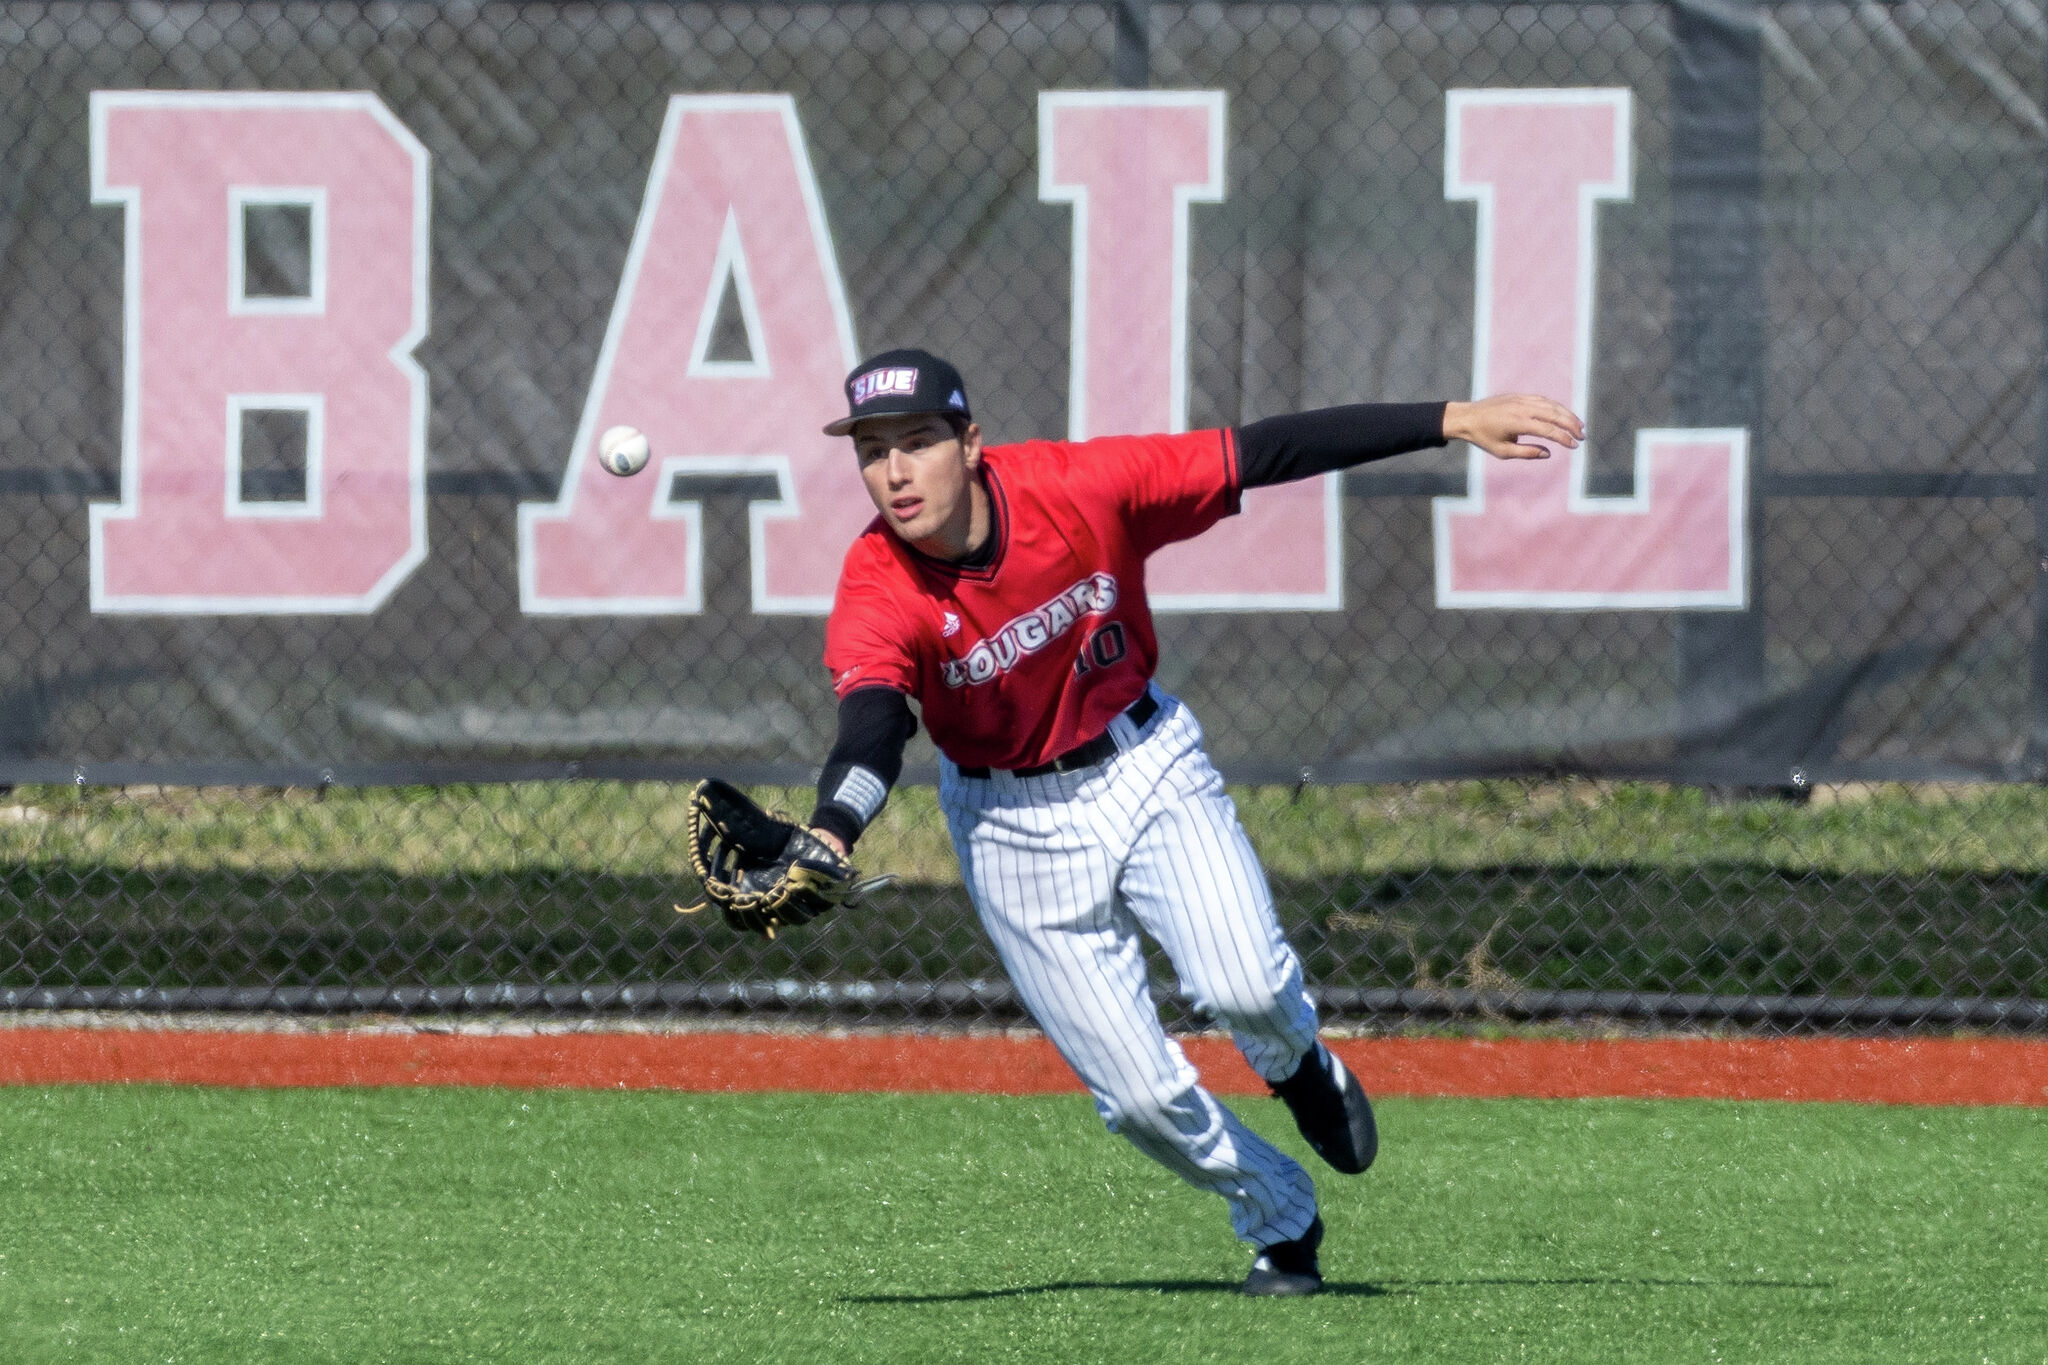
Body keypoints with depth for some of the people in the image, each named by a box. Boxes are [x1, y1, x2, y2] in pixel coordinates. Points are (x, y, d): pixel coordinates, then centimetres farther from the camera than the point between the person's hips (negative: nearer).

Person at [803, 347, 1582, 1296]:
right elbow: (871, 728, -40)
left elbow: (1267, 454, -19)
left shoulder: (1079, 488, -21)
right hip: (1012, 824, 0)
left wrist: (1451, 423, -23)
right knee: (1139, 1097, -4)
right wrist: (828, 839, -62)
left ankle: (1298, 1065, 14)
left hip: (1145, 771, 0)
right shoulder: (877, 594, -23)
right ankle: (1281, 1222, 24)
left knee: (1242, 986, -24)